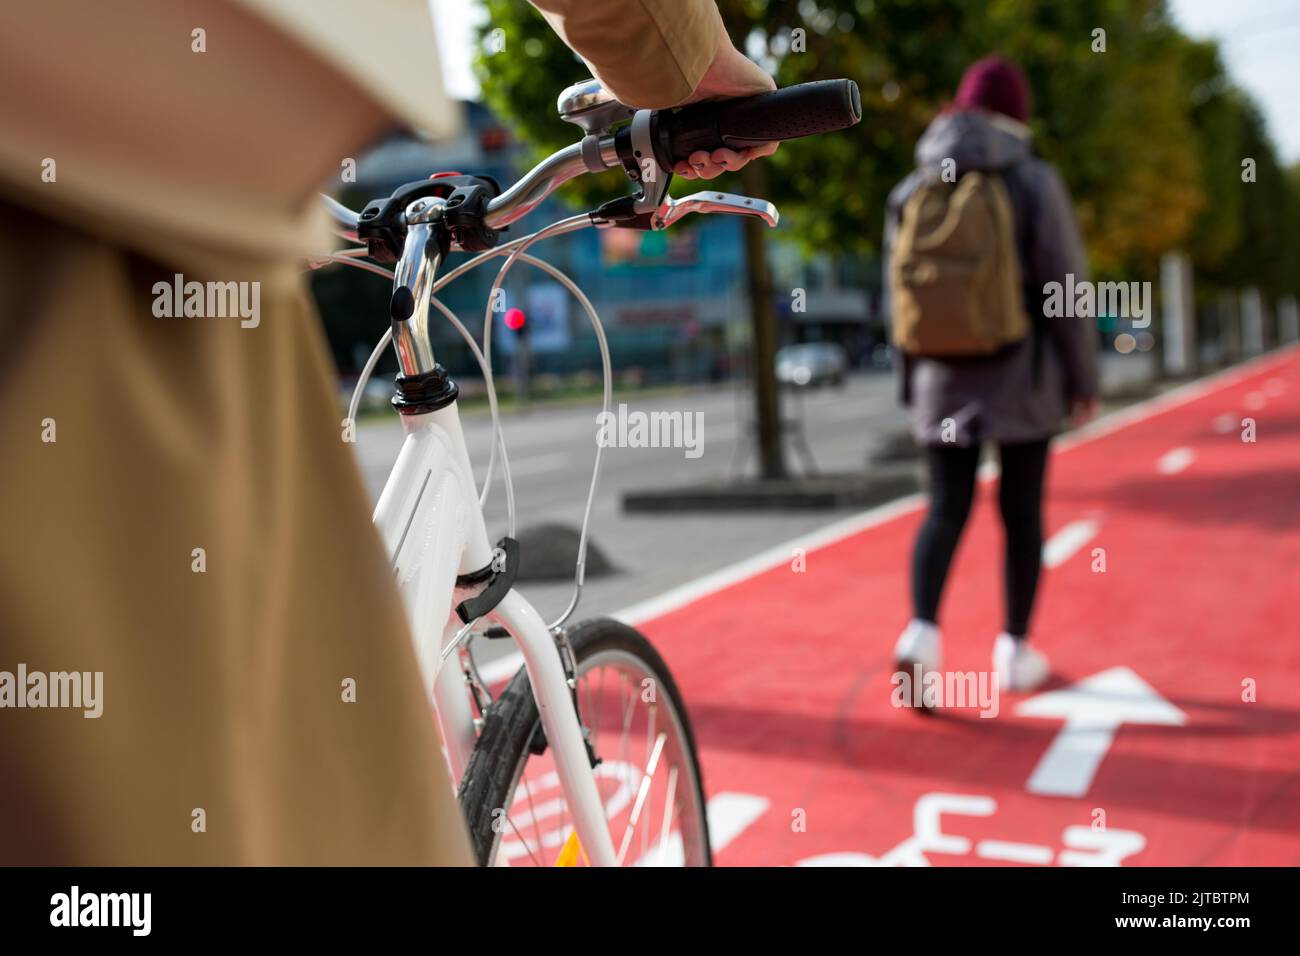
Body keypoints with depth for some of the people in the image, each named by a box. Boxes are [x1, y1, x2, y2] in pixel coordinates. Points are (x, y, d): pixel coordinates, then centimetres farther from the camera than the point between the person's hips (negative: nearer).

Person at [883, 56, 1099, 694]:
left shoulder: (912, 191, 4)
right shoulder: (1032, 181, -6)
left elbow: (899, 297, 7)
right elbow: (1065, 288, -7)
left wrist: (910, 380, 16)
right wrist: (1083, 379, 1)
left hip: (943, 378, 3)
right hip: (1022, 377, -2)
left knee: (946, 509, 7)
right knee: (1021, 511, 9)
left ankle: (921, 631, -13)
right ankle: (1016, 652, 17)